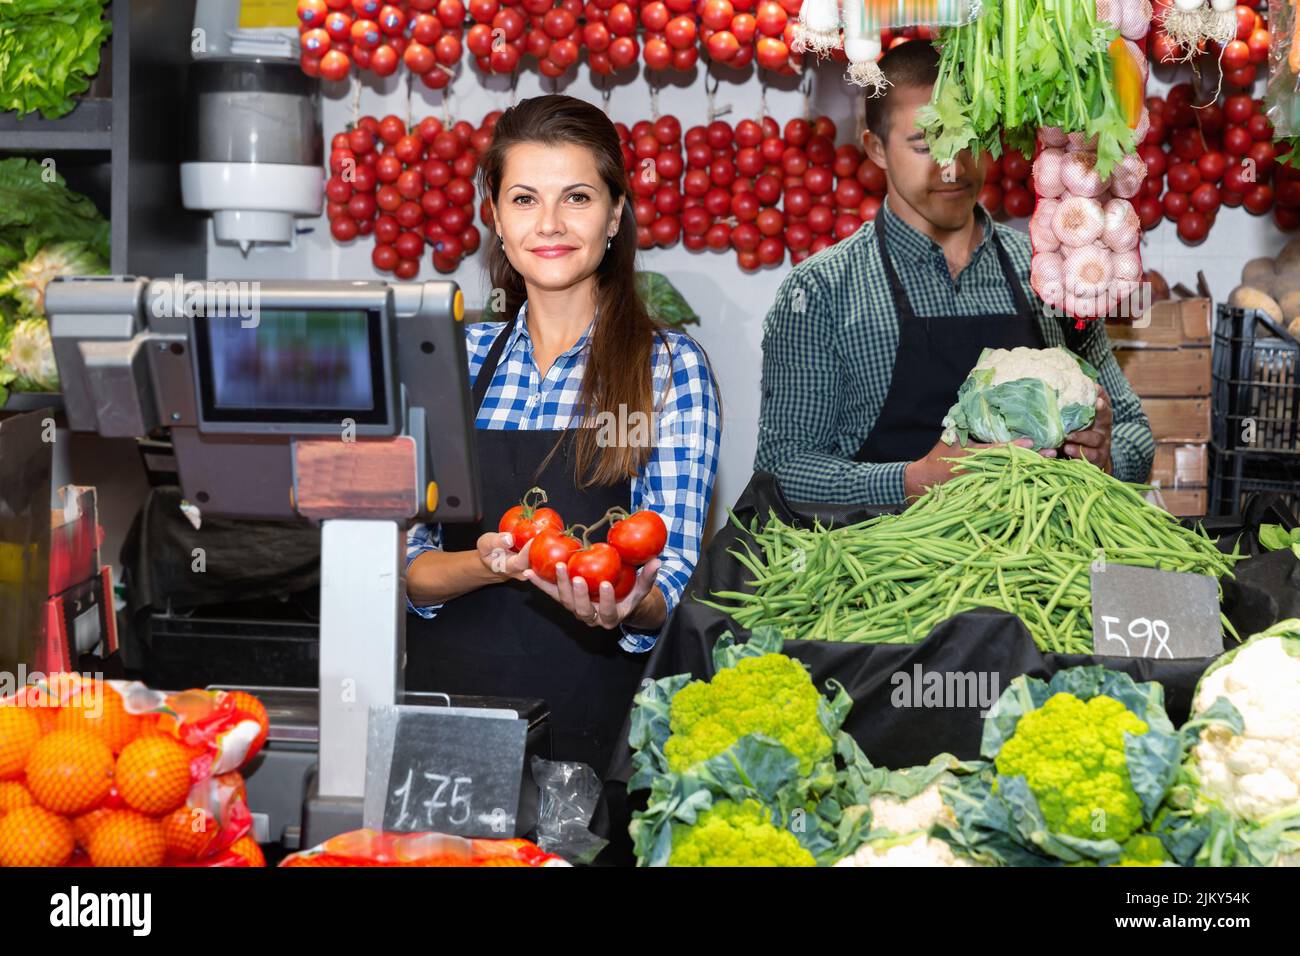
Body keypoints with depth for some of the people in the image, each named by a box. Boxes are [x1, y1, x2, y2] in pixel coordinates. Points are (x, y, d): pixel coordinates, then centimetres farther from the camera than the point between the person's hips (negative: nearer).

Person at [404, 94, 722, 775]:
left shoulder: (671, 368, 2)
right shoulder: (456, 359, 9)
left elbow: (675, 577, 0)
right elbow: (405, 565, 7)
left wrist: (629, 606, -22)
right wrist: (486, 565, -14)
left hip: (595, 723, -2)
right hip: (450, 708, 2)